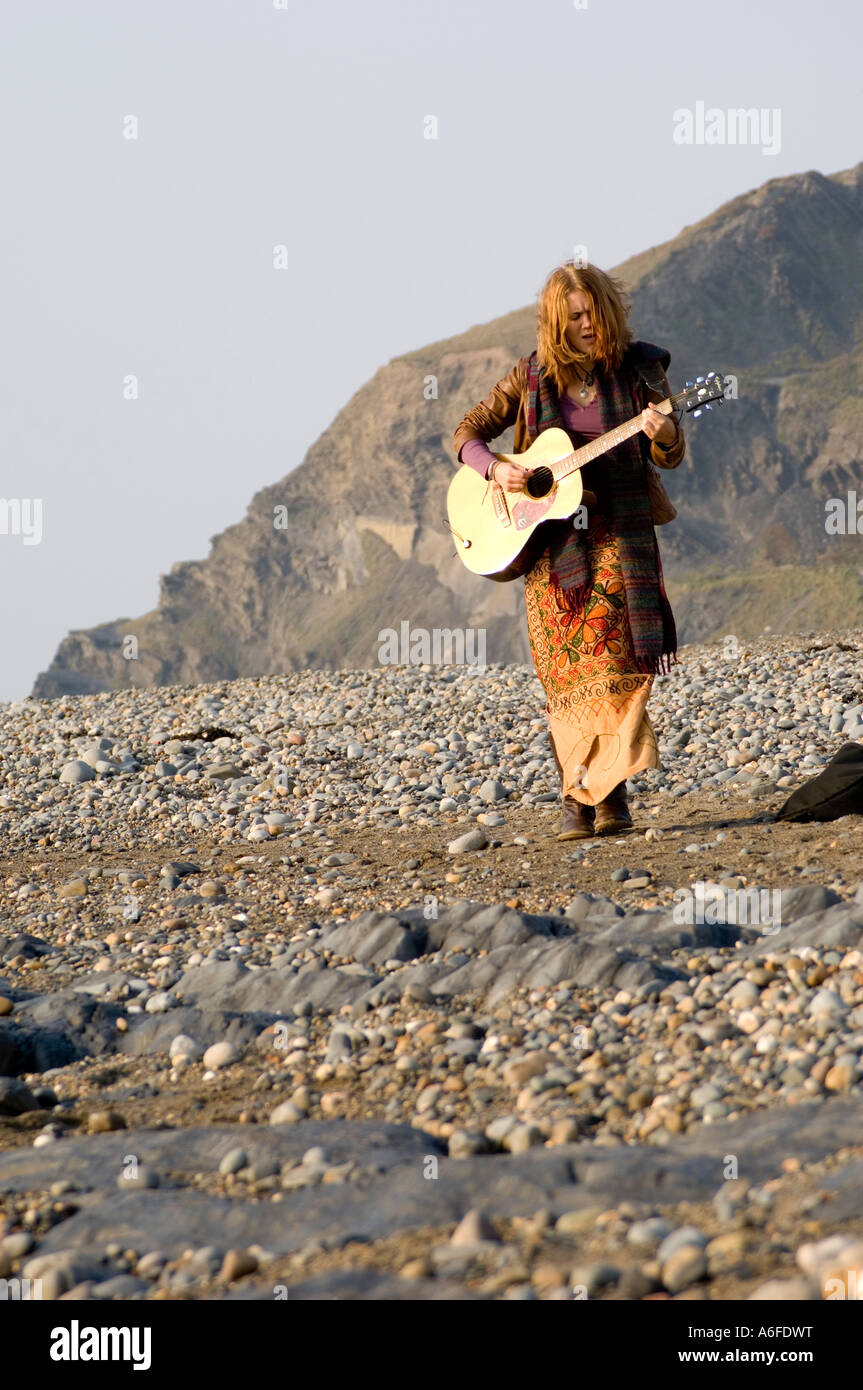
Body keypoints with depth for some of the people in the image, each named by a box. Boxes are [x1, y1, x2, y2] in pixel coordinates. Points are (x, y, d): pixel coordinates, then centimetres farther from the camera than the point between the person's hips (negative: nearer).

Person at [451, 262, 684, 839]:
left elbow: (672, 456, 3)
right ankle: (578, 802, -1)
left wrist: (664, 435, -20)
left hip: (618, 534, -1)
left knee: (614, 664, -12)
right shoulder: (533, 375, 5)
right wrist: (495, 468, -10)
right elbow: (467, 433, 10)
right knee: (566, 673, -3)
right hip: (549, 539, 1)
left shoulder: (639, 368, 3)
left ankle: (609, 793, -9)